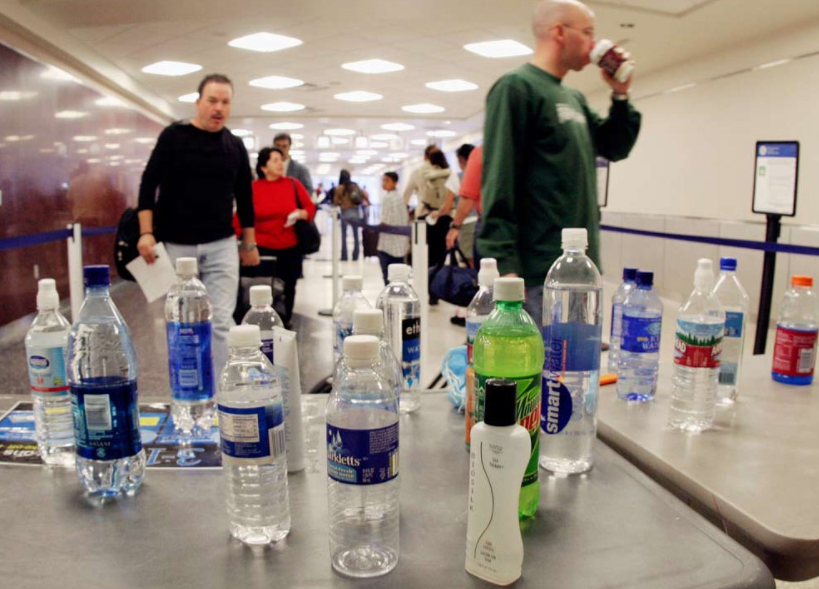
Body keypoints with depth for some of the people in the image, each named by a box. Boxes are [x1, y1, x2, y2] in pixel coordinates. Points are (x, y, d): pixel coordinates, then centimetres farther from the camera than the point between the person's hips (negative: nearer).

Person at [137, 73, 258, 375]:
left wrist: (249, 243, 13)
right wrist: (146, 233, -11)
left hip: (221, 246, 2)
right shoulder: (174, 136, -1)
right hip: (176, 245, -1)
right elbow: (149, 184, -2)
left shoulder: (235, 145, 8)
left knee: (220, 323, -4)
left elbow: (244, 197, 14)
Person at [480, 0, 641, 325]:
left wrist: (620, 95, 12)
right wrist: (503, 265, -22)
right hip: (540, 272, -9)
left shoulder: (574, 99, 18)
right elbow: (498, 183, -16)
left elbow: (615, 148, 26)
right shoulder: (516, 87, -8)